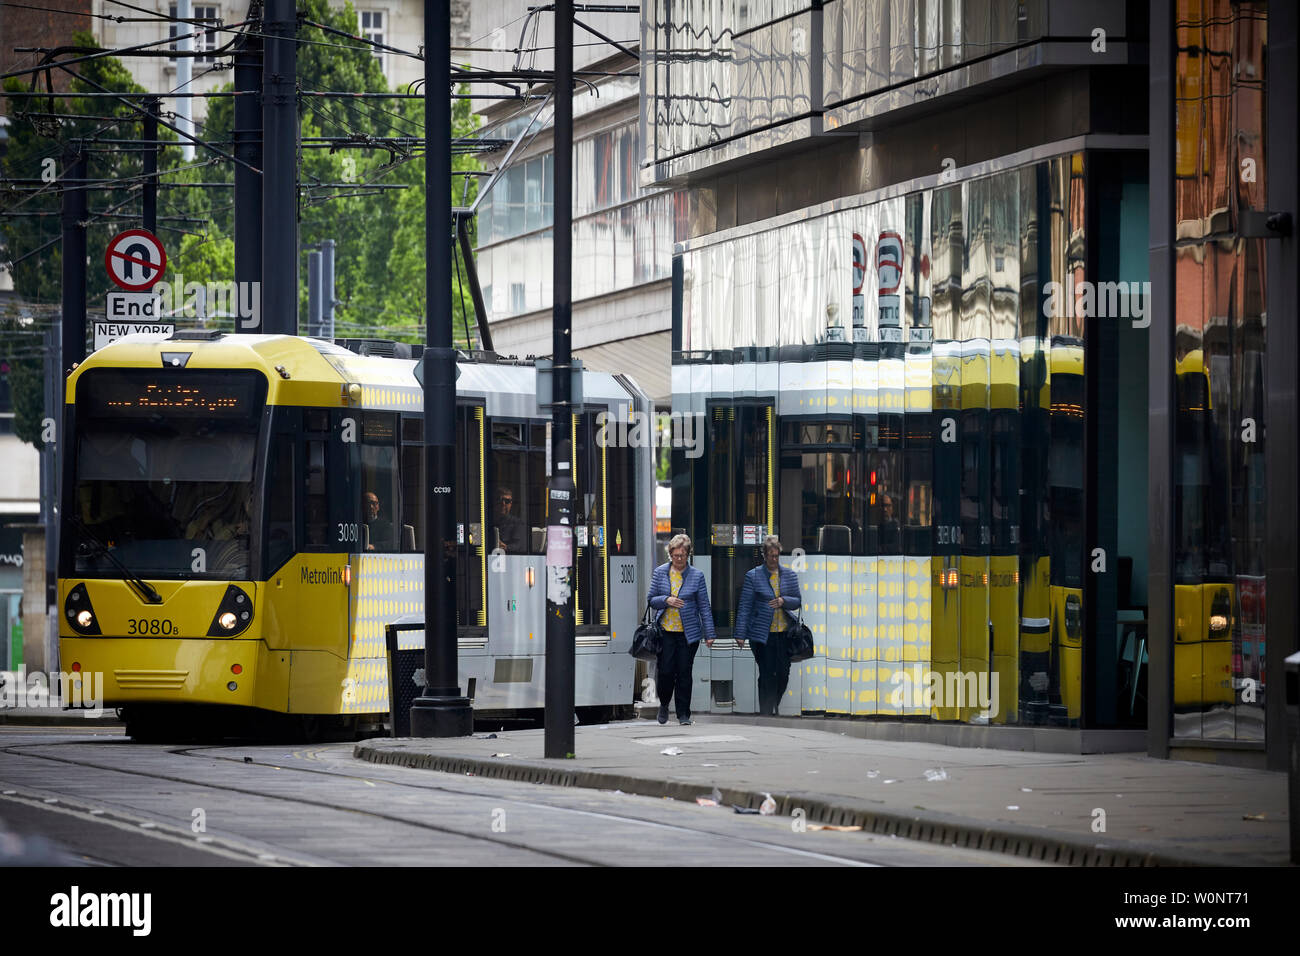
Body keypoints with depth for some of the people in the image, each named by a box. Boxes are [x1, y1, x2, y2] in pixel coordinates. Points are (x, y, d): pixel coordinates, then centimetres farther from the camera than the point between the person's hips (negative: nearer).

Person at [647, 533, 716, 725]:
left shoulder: (696, 576, 2)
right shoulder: (660, 573, 5)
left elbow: (704, 606, 3)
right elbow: (651, 600, 9)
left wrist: (709, 634, -1)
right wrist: (666, 600, -13)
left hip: (688, 632, -1)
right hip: (666, 630, 1)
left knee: (684, 673, 0)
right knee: (665, 671, -4)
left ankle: (684, 714, 8)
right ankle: (664, 704, 23)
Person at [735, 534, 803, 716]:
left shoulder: (789, 575, 10)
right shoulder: (753, 576, 1)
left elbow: (797, 602, 13)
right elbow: (744, 607, 0)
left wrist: (783, 601, -10)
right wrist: (740, 634, -5)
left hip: (784, 633, 3)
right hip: (762, 634, -3)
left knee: (783, 674, 4)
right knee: (766, 676, -4)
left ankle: (774, 708, 22)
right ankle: (765, 713, 3)